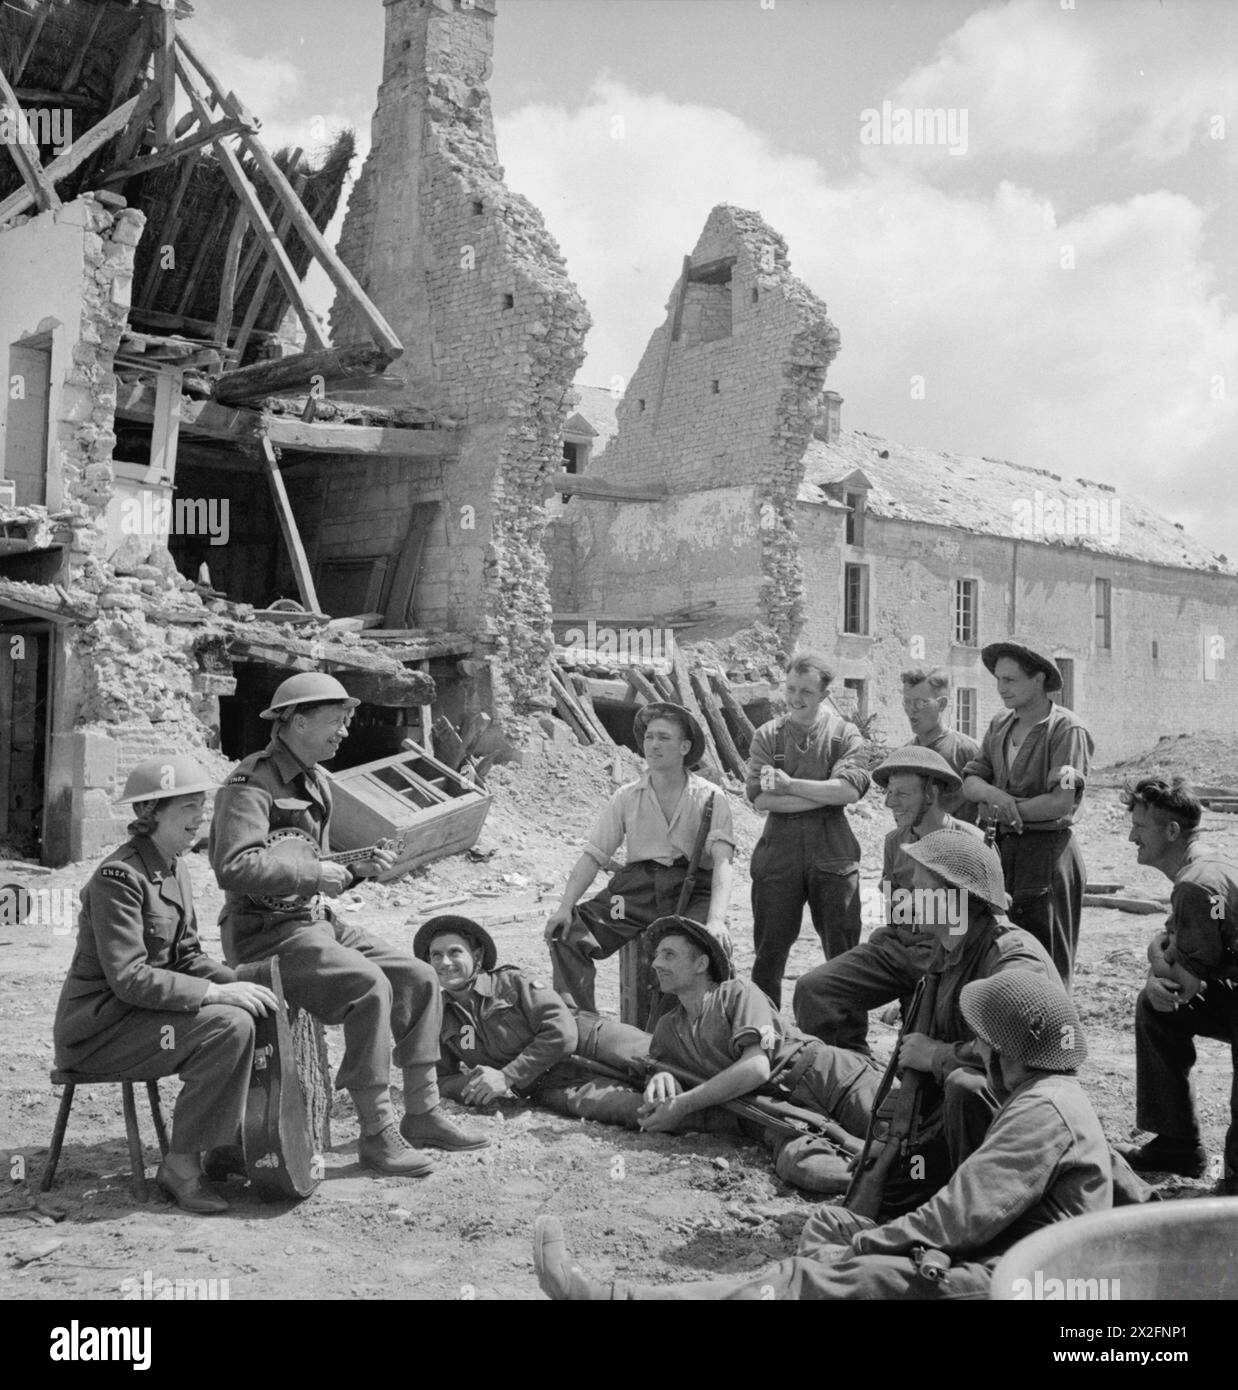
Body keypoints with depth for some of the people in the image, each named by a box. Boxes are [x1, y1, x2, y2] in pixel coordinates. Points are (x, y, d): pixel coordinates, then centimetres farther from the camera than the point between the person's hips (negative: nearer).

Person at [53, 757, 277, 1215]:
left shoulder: (174, 869, 9)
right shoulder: (119, 877, -20)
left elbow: (187, 958, 11)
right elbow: (129, 978, -26)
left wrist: (241, 983, -7)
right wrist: (217, 993, -28)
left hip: (136, 1012, 9)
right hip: (96, 1028, -9)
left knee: (259, 1015, -2)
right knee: (229, 1026, -25)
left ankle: (230, 1147, 7)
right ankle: (181, 1166, -14)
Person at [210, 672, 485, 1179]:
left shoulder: (315, 783, 17)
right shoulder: (251, 783, -14)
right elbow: (235, 867, -31)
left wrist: (358, 869, 5)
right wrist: (314, 873, -24)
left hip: (317, 922, 10)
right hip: (267, 932, -10)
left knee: (418, 978, 1)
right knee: (369, 987, -28)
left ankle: (423, 1113, 8)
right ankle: (377, 1134, -19)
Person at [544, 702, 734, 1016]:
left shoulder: (710, 798, 1)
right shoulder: (627, 797, 10)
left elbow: (722, 862, -10)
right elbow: (593, 855, 8)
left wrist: (717, 919, -28)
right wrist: (565, 906, -8)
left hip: (691, 889, -2)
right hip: (636, 883, 3)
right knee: (565, 932, -19)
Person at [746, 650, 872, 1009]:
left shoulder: (844, 734, 3)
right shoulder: (767, 736, 5)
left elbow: (849, 790, -13)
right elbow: (761, 798, -8)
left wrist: (790, 784, -13)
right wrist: (824, 797, -12)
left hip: (833, 856, -1)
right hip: (779, 854, 1)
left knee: (844, 952, 5)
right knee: (769, 950, 5)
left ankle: (853, 1034, 17)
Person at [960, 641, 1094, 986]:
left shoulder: (1067, 730, -10)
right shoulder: (1000, 725, 11)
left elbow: (1061, 802, -18)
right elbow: (969, 780, 7)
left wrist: (1005, 810, -9)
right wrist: (992, 793, -15)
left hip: (1047, 851, -7)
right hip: (1003, 848, 7)